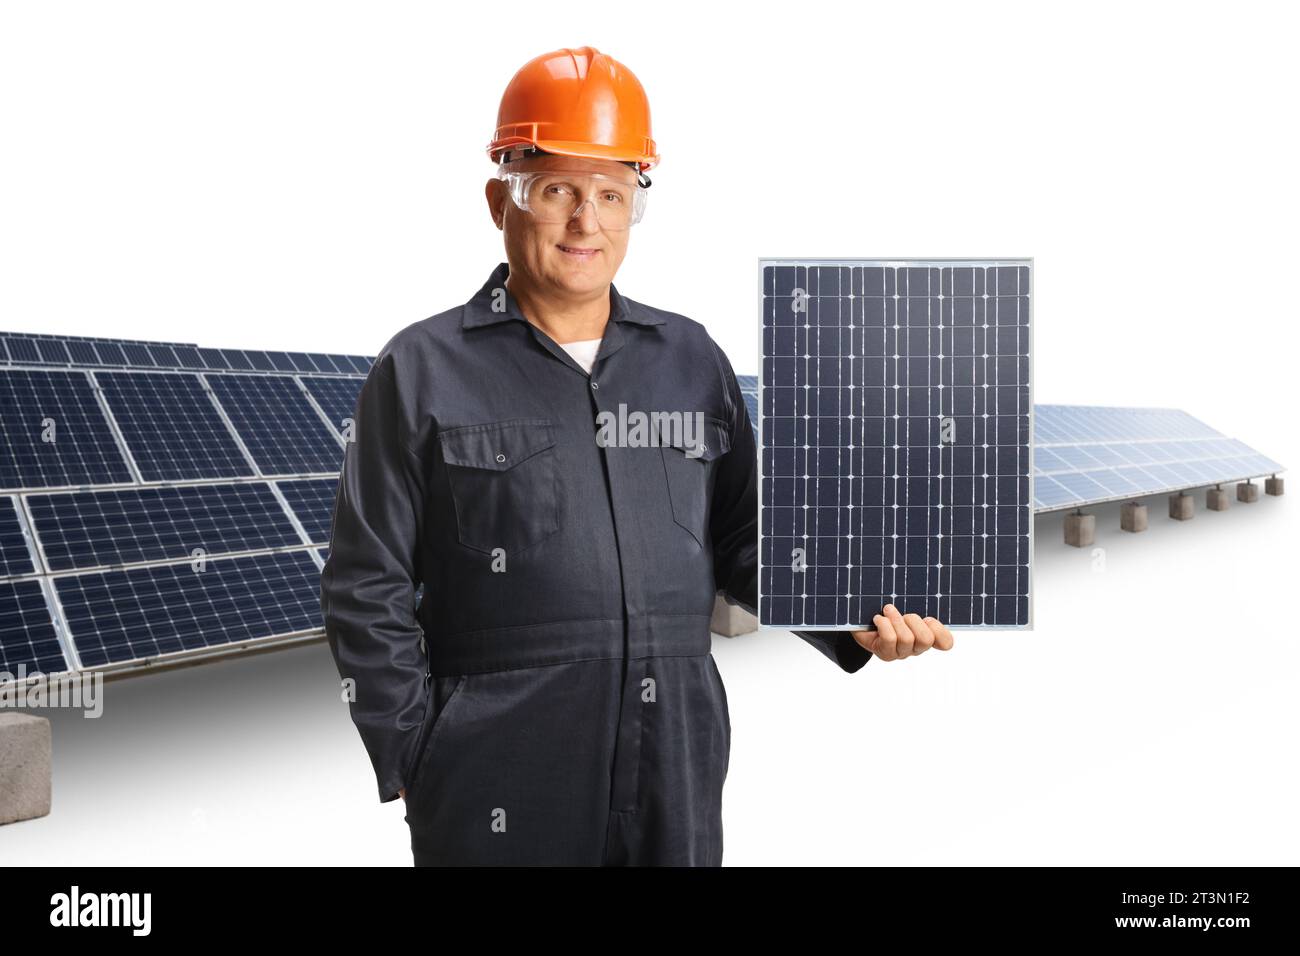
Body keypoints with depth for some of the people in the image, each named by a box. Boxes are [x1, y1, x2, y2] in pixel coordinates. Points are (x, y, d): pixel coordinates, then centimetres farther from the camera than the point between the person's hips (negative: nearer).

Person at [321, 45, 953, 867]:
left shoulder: (693, 361, 8)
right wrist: (412, 761, -5)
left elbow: (745, 547, 12)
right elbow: (367, 589, -1)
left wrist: (853, 620, -3)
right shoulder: (424, 371, -2)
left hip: (676, 779, 4)